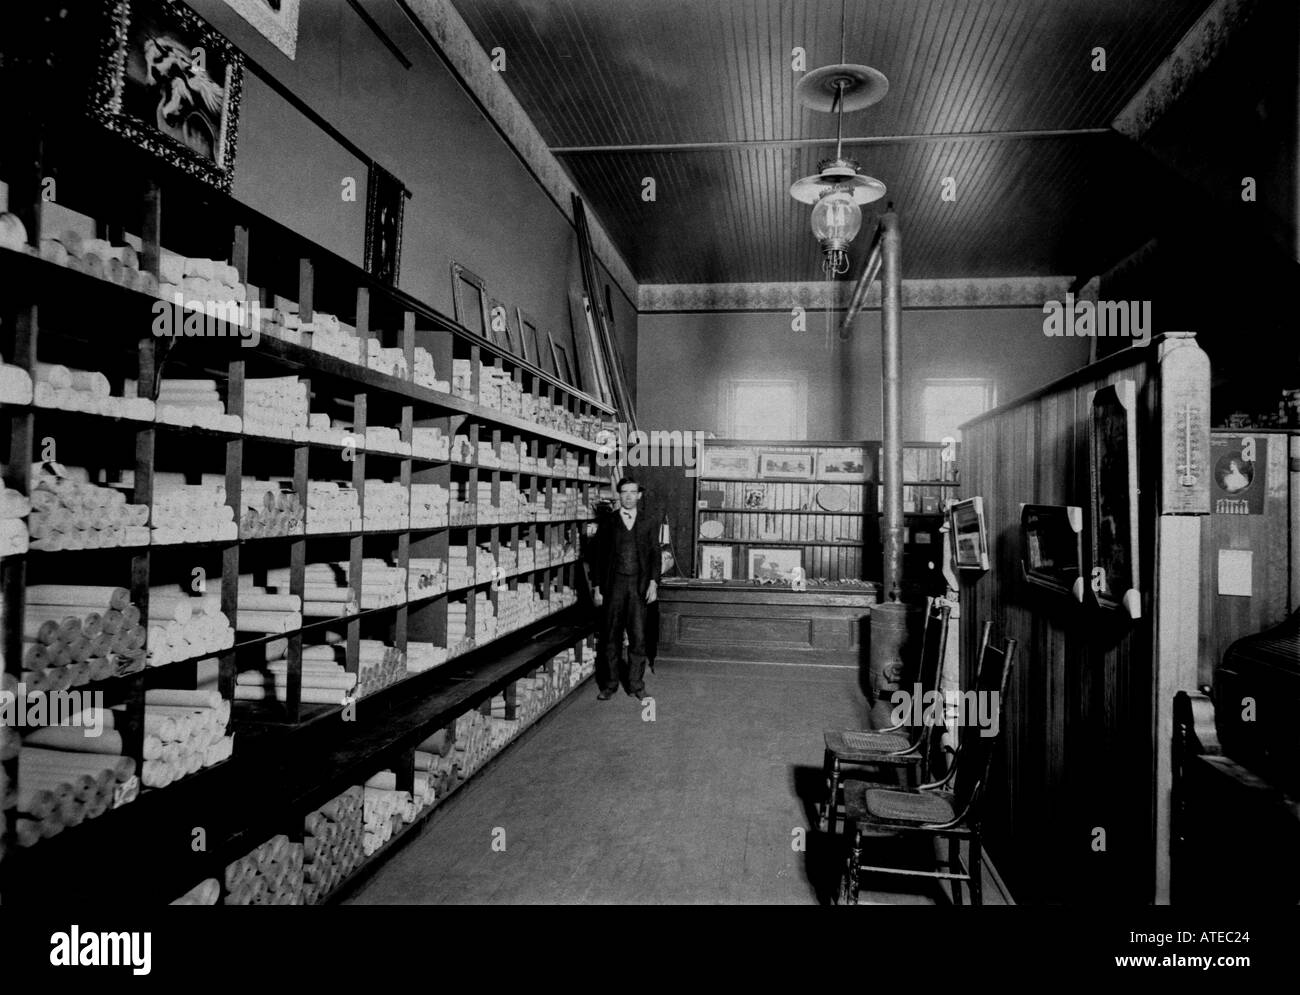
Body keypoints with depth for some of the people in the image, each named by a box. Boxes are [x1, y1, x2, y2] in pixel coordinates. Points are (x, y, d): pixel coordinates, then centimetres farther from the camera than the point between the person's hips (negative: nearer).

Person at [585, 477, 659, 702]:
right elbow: (596, 555, 5)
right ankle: (610, 684, 14)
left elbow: (654, 554, 8)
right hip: (613, 584, 0)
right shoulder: (608, 522, 5)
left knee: (638, 636, 1)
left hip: (639, 585, 1)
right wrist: (596, 588, 0)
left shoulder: (647, 522, 9)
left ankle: (636, 685, 12)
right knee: (611, 636, 4)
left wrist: (653, 582, -3)